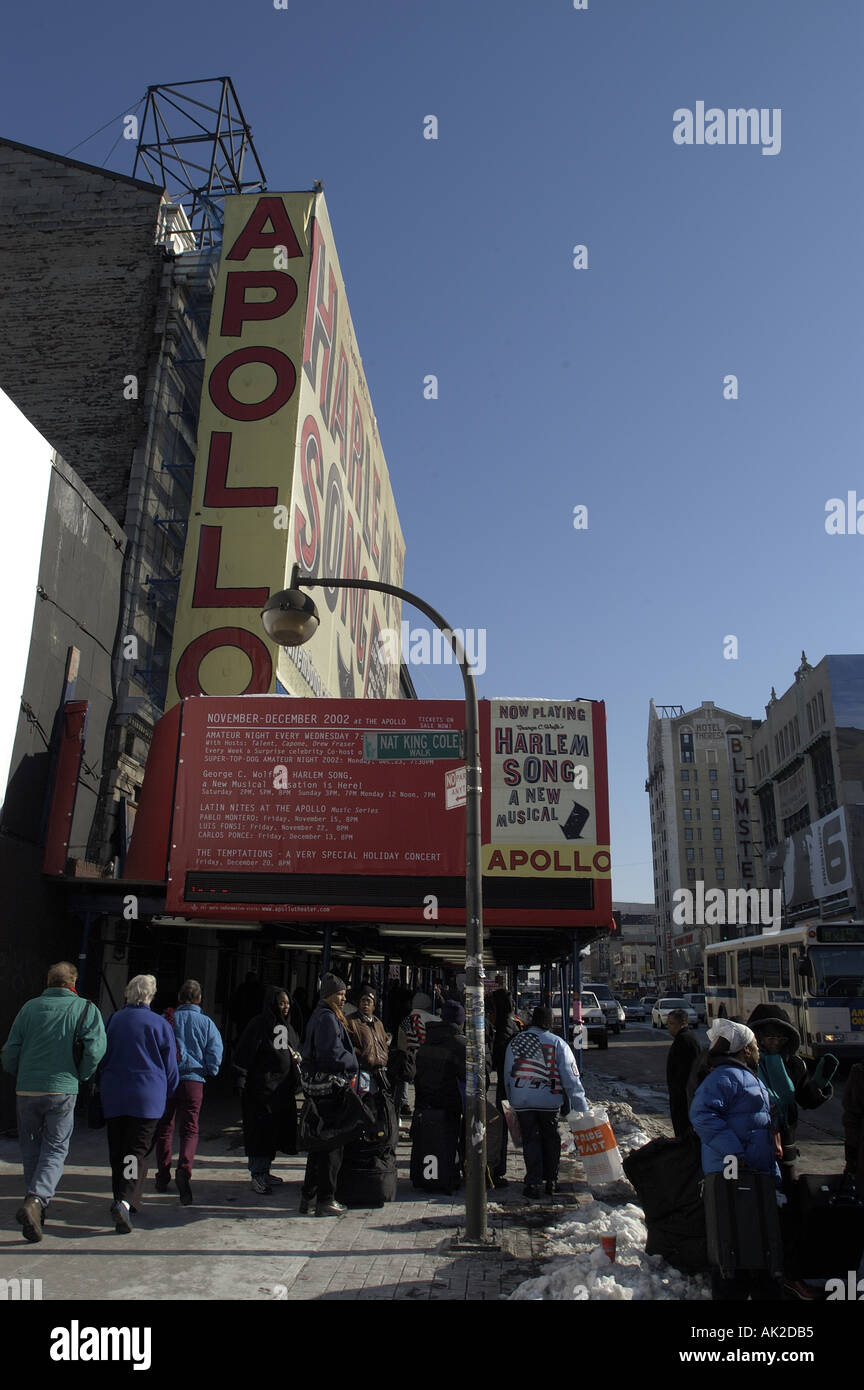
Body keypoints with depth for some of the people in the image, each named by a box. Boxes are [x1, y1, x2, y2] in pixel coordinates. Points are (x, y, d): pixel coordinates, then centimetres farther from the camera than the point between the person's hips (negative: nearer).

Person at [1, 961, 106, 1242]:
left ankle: (35, 1208, 23)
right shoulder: (85, 1008, -2)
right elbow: (95, 1048, -12)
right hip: (62, 1091, -3)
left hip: (26, 1091, 3)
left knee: (30, 1150, 17)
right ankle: (36, 1200, -14)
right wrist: (80, 1077, 4)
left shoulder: (30, 1007, 4)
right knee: (55, 1149, 6)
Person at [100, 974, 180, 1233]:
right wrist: (167, 1091, 17)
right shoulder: (160, 1024, -5)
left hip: (113, 1096, 3)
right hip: (147, 1097, -3)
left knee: (117, 1151, 14)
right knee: (138, 1151, -2)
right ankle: (126, 1201, -20)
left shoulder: (112, 1021, 2)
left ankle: (122, 1202, 21)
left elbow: (100, 1059, 12)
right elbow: (170, 1067, 1)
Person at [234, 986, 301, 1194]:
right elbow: (244, 1054, -15)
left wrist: (296, 1057, 8)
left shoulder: (286, 1025, 14)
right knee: (261, 1129, -4)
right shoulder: (258, 1025, -11)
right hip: (262, 1087, -8)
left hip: (283, 1087, 8)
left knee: (278, 1129, 12)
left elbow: (296, 1048, 27)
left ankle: (264, 1170, 25)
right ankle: (257, 1175, 8)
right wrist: (242, 1082, -19)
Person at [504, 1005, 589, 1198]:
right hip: (549, 1101, -1)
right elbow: (570, 1077, -7)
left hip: (522, 1102, 2)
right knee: (551, 1140, 15)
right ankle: (551, 1181, 20)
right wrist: (581, 1106, -5)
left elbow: (507, 1076, 13)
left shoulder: (514, 1042, 5)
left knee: (530, 1140, 8)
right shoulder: (557, 1043, -6)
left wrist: (512, 1100, 22)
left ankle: (533, 1183, 1)